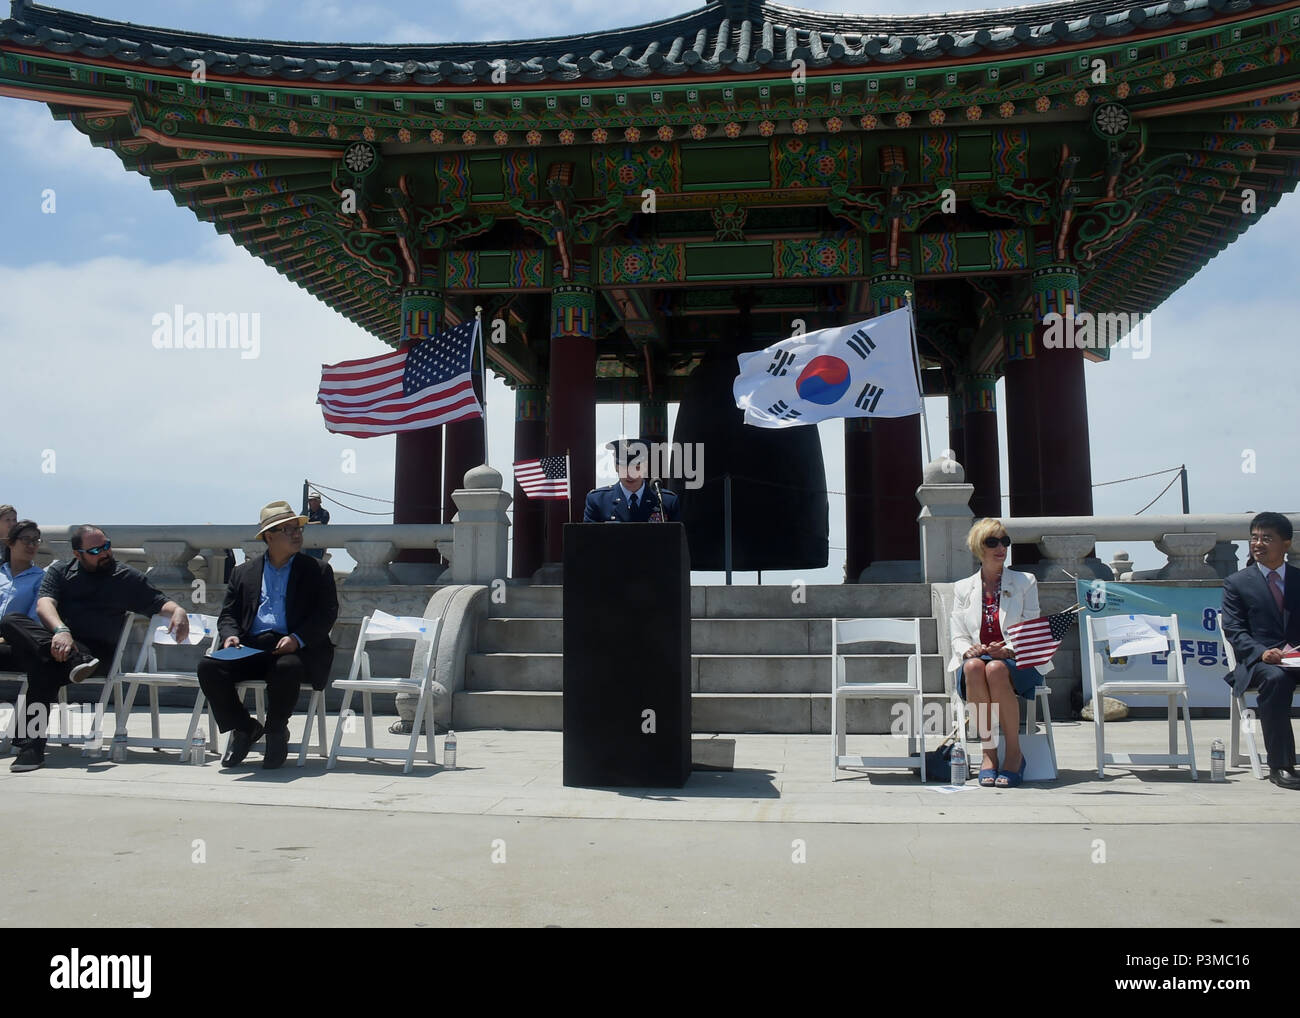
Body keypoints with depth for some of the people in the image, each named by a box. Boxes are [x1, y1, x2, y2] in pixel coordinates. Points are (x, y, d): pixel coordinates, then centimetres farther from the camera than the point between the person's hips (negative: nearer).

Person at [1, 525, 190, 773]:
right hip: (60, 643, 3)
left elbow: (159, 603, 13)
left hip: (98, 653, -3)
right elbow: (44, 604, -1)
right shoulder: (60, 572, 17)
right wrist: (60, 630, -25)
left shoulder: (126, 577, 16)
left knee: (45, 664, -34)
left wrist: (178, 610, -14)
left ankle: (33, 746, -33)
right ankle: (76, 660, -44)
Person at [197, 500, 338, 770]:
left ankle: (276, 732, -9)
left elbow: (327, 614, 1)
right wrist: (230, 635, -6)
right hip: (250, 648, 3)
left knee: (286, 668, -37)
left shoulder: (317, 571, 11)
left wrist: (297, 639, -16)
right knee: (208, 667, -21)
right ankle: (243, 728, -1)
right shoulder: (244, 573, 20)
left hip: (293, 649, -3)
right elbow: (228, 614, 17)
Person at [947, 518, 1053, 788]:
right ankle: (988, 751, -28)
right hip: (976, 658, 1)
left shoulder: (1025, 583, 13)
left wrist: (1009, 650, -18)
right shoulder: (963, 588, 17)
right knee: (974, 666, -36)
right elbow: (957, 635, 9)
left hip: (1017, 662, -1)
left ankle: (1014, 752, -22)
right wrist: (968, 650, -15)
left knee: (996, 670, -37)